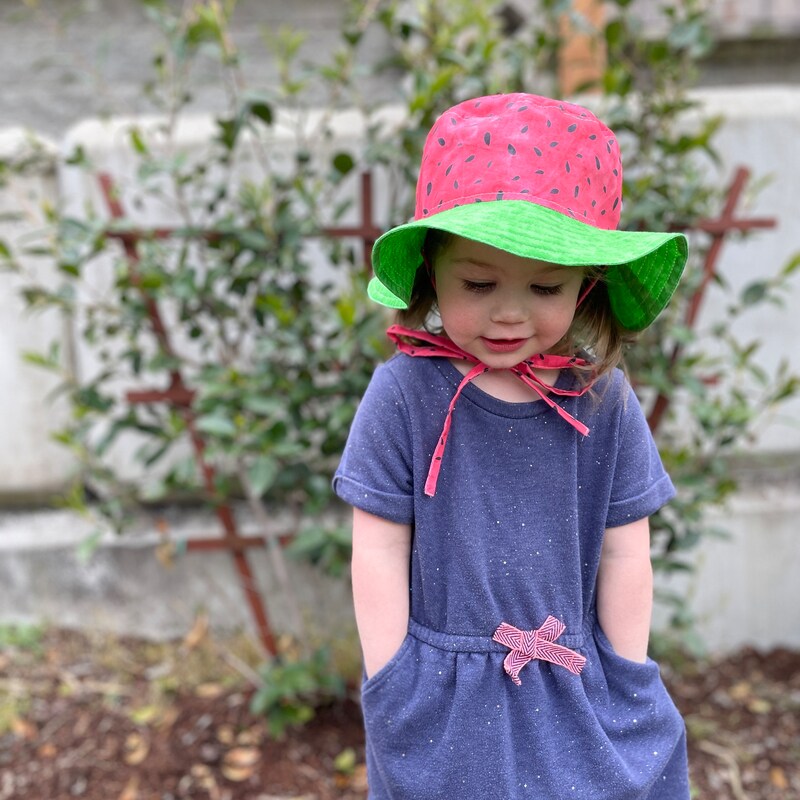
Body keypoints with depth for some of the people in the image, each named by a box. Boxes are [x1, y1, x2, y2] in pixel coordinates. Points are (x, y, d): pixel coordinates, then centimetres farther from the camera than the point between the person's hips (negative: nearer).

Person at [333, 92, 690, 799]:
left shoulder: (605, 400, -9)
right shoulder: (404, 393, -15)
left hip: (576, 690, 2)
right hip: (443, 696, -1)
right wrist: (392, 692, -4)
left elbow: (625, 555, -1)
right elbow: (379, 549, -9)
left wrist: (627, 695, 4)